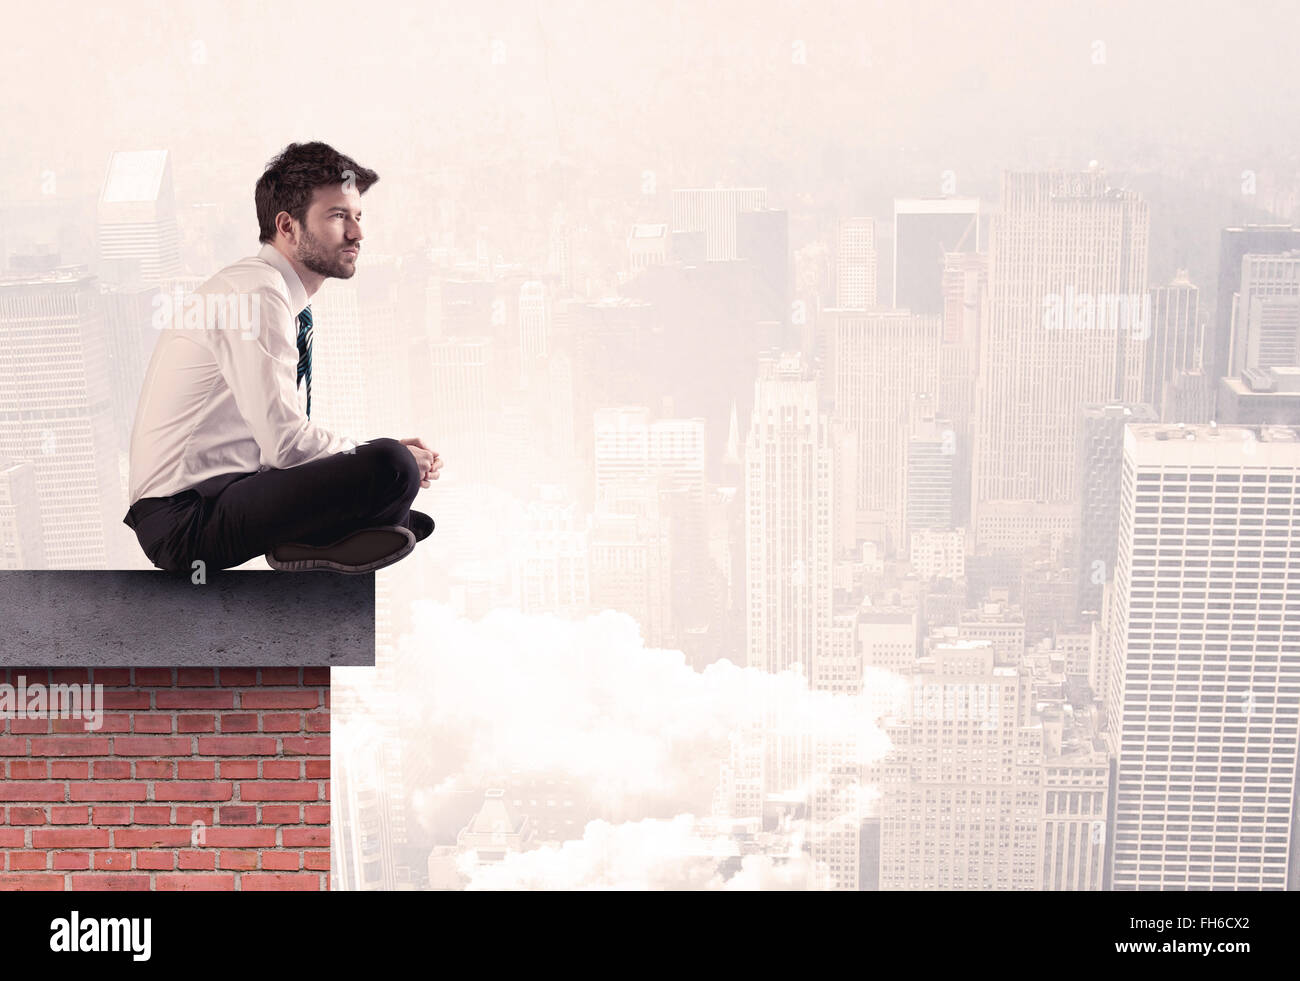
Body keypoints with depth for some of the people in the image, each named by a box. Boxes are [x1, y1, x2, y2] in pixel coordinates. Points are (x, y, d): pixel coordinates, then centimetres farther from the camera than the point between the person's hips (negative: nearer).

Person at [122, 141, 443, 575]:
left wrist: (390, 451, 4)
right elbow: (285, 443, -21)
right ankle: (309, 549, -2)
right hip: (187, 519, -10)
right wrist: (389, 457, -7)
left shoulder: (281, 298, 15)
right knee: (391, 467, -27)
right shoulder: (256, 293, -15)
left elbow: (284, 437, 16)